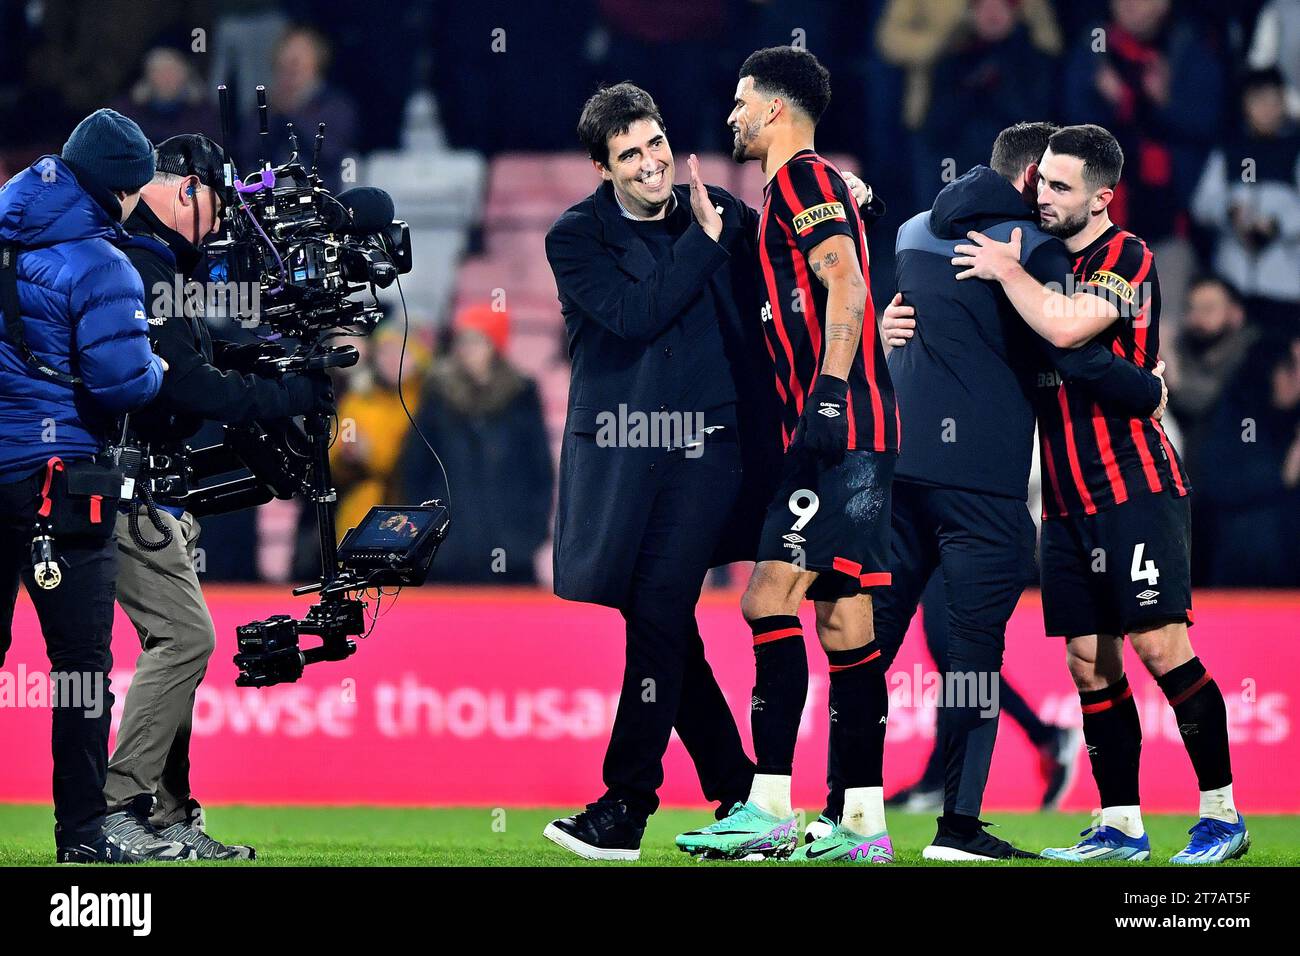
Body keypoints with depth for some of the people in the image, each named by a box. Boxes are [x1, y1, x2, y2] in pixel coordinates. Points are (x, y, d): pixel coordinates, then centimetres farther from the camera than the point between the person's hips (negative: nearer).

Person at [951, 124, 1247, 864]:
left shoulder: (1126, 259, -8)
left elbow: (1066, 327, -24)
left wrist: (1006, 271, -11)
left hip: (1133, 488, -8)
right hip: (1068, 498, 8)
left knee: (1160, 646, -13)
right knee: (1090, 662, 6)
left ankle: (1223, 812, -7)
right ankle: (1121, 826, 10)